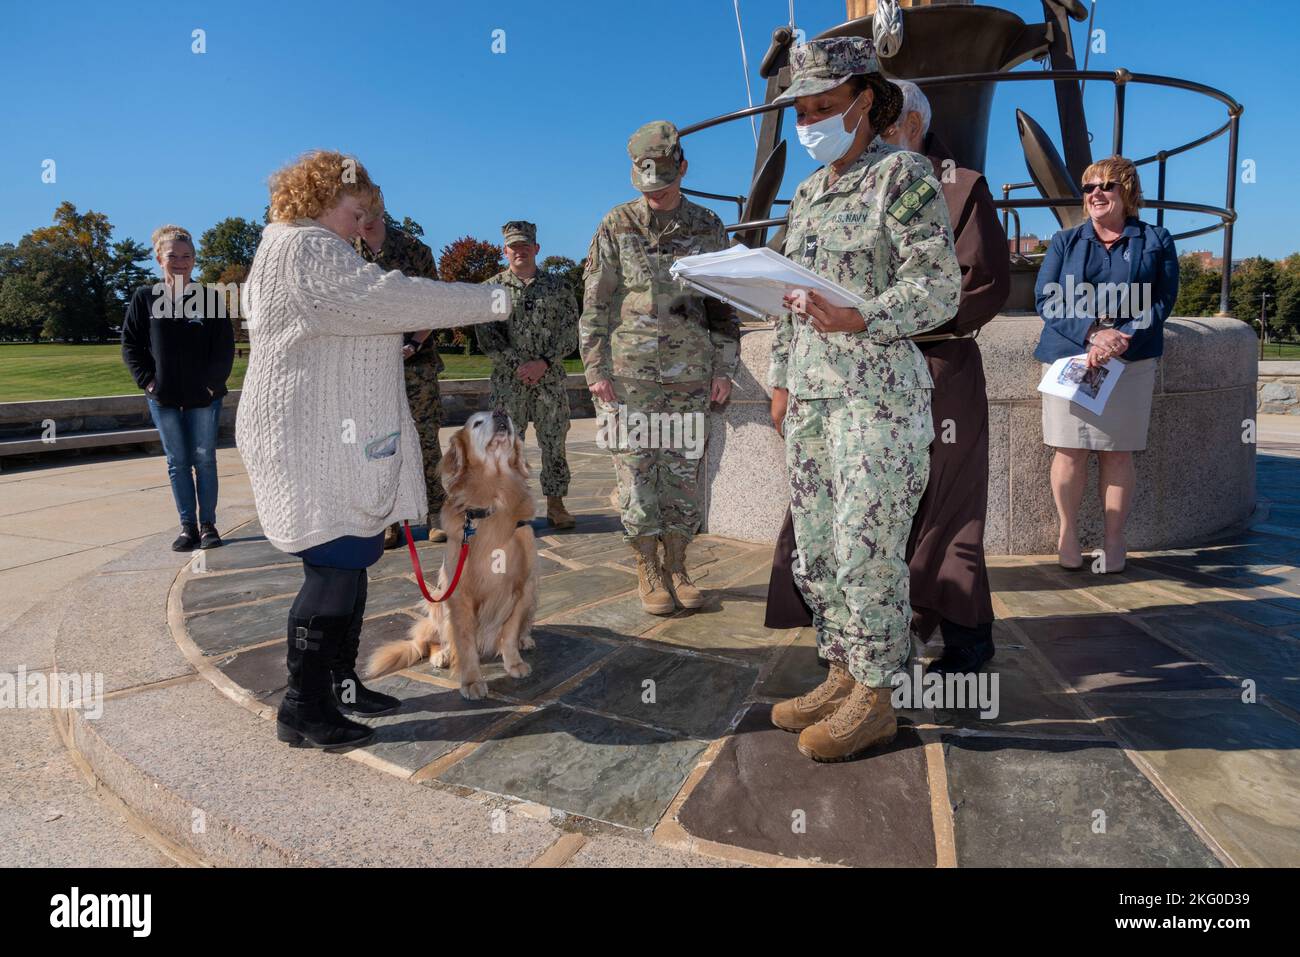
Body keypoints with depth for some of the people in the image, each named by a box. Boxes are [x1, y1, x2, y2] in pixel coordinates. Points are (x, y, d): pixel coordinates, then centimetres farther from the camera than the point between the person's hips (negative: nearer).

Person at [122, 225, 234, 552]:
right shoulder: (145, 299, 2)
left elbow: (225, 346, 0)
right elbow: (130, 344, 5)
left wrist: (214, 381, -9)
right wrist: (147, 381, -5)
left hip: (204, 396, -1)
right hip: (164, 399, 1)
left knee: (204, 460, 4)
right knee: (177, 463, 6)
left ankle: (208, 524, 12)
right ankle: (188, 527, 14)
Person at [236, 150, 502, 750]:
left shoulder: (313, 250, 23)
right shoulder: (305, 247, -12)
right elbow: (388, 297, -20)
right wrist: (485, 300, -16)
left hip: (334, 442, 11)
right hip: (310, 445, -11)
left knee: (349, 562, 12)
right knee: (334, 569, -10)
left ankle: (341, 683, 22)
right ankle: (302, 709, 0)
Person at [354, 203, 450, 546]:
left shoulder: (414, 248, 3)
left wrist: (416, 342, -11)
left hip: (415, 359, -1)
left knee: (425, 438, 0)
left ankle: (436, 513, 9)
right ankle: (388, 520, 10)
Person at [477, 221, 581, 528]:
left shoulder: (556, 286, 8)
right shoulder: (492, 287, 5)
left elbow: (570, 331, 1)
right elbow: (487, 336, -3)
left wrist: (544, 362, -12)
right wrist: (519, 364, -14)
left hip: (551, 380, 1)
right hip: (508, 381, -1)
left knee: (554, 444, 4)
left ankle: (556, 505, 13)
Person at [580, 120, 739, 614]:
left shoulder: (709, 228, 9)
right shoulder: (617, 226, 3)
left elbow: (724, 305, 13)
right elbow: (594, 304, 2)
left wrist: (724, 367, 6)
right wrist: (596, 368, -5)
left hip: (690, 374, 2)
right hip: (628, 374, -2)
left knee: (684, 473, 4)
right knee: (637, 473, -1)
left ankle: (676, 567, 17)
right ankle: (648, 573, 11)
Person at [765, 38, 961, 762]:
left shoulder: (904, 175, -4)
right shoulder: (807, 194, 18)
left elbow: (940, 288, -12)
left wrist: (860, 319, -28)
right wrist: (781, 379, 17)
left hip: (879, 390, -7)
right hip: (810, 394, 7)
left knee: (866, 547, -5)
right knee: (816, 548, 9)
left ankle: (874, 699, 9)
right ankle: (842, 676, 22)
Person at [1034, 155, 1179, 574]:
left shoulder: (1155, 241, 10)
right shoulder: (1064, 242, 11)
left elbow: (1162, 302, 2)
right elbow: (1045, 299, 0)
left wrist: (1121, 340, -15)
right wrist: (1093, 333, -15)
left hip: (1130, 362, 0)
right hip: (1069, 358, 1)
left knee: (1117, 453, 1)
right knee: (1069, 451, -2)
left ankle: (1114, 540, 11)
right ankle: (1067, 533, 13)